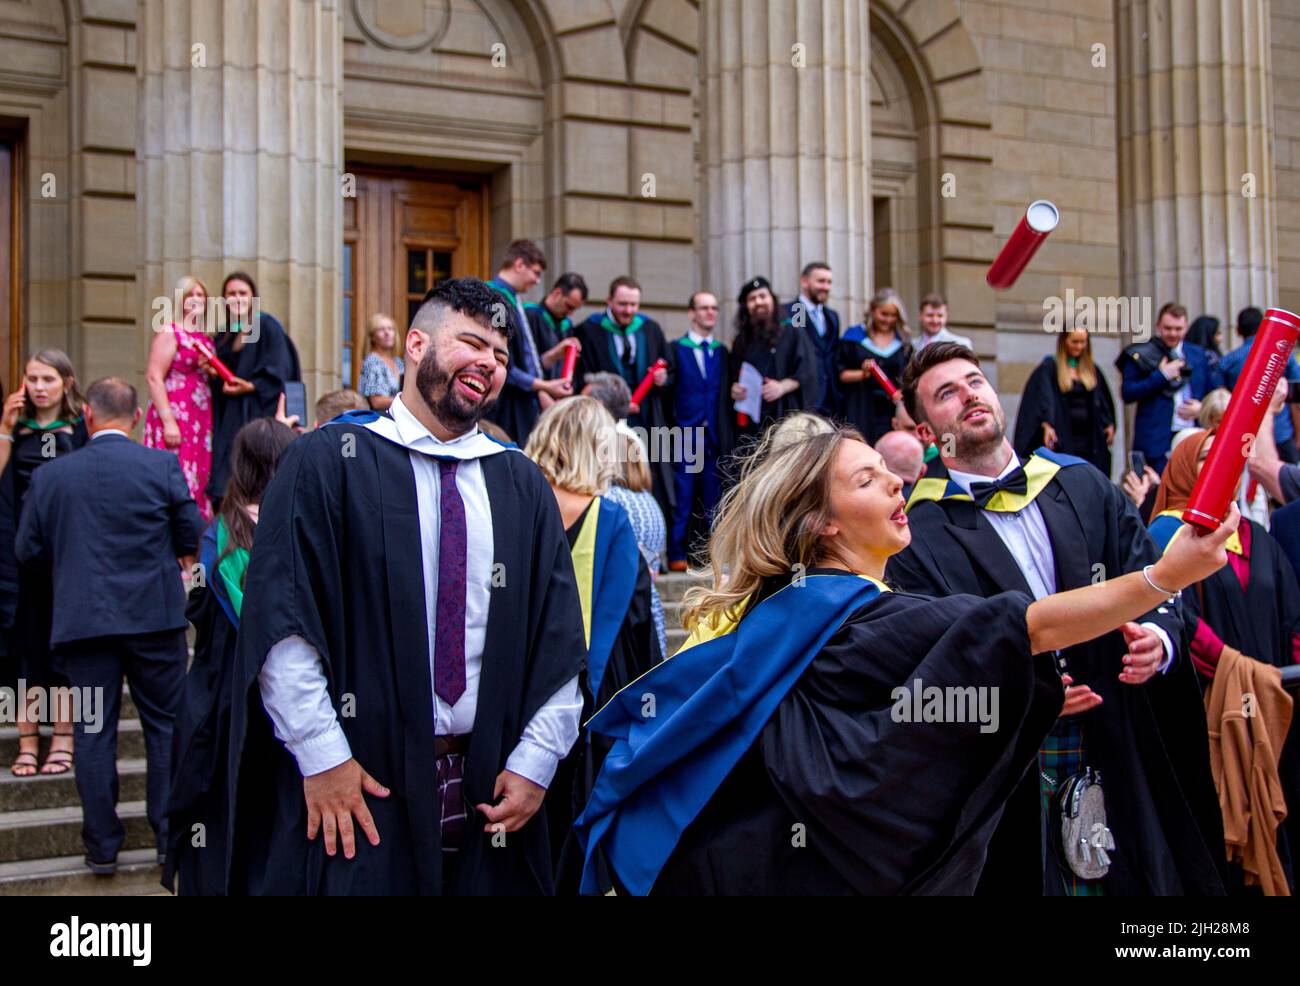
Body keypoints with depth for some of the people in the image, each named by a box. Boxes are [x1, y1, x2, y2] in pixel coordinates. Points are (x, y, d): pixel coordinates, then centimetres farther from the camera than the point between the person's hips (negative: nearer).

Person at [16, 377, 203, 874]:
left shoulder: (51, 475, -1)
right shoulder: (163, 465, -6)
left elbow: (27, 548, 3)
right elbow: (192, 535, -2)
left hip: (83, 621, 1)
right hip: (155, 615, -1)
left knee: (94, 733, 8)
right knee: (165, 725, 10)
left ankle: (102, 847, 12)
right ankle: (170, 836, 14)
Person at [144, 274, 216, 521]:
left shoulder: (205, 339, 17)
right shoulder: (169, 333, -4)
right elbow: (154, 377, -12)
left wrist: (212, 371, 5)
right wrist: (168, 422, -19)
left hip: (201, 421, 7)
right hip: (175, 415, -7)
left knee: (200, 485, 6)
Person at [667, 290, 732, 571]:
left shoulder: (722, 353, 15)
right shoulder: (675, 349, 1)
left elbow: (726, 393, 12)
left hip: (715, 435, 4)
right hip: (684, 433, -4)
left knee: (712, 498, 7)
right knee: (682, 497, -3)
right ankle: (677, 554, 4)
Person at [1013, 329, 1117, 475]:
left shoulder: (1091, 369, 15)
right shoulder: (1050, 367, -1)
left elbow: (1104, 398, 22)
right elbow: (1044, 396, -13)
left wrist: (1109, 424, 12)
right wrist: (1046, 424, -26)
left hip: (1089, 438, 4)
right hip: (1063, 438, -4)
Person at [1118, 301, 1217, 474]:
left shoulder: (1198, 355, 13)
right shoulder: (1141, 355, 1)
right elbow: (1127, 394, -8)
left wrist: (1202, 408, -3)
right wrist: (1161, 375, -13)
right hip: (1157, 439, -4)